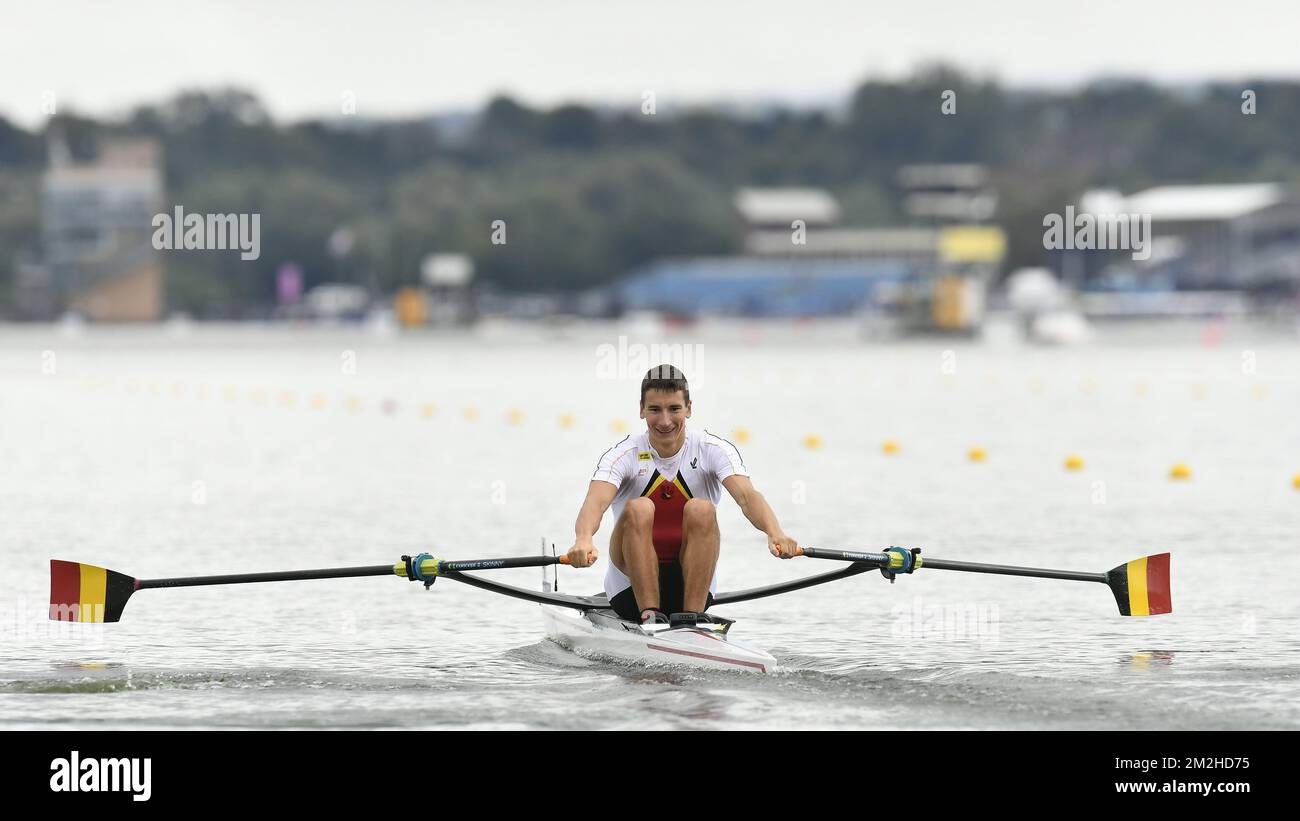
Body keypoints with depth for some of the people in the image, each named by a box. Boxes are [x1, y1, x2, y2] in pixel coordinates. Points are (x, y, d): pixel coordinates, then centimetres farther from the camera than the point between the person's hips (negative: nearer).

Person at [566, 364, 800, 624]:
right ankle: (650, 615, -32)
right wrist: (583, 539, -51)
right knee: (638, 509, -27)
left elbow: (747, 496, -22)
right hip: (631, 590, -1)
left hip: (692, 584, 1)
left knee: (701, 510, -25)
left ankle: (693, 616, -30)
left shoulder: (713, 450, -4)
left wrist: (775, 533, -44)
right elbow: (596, 501, -27)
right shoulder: (625, 454, -7)